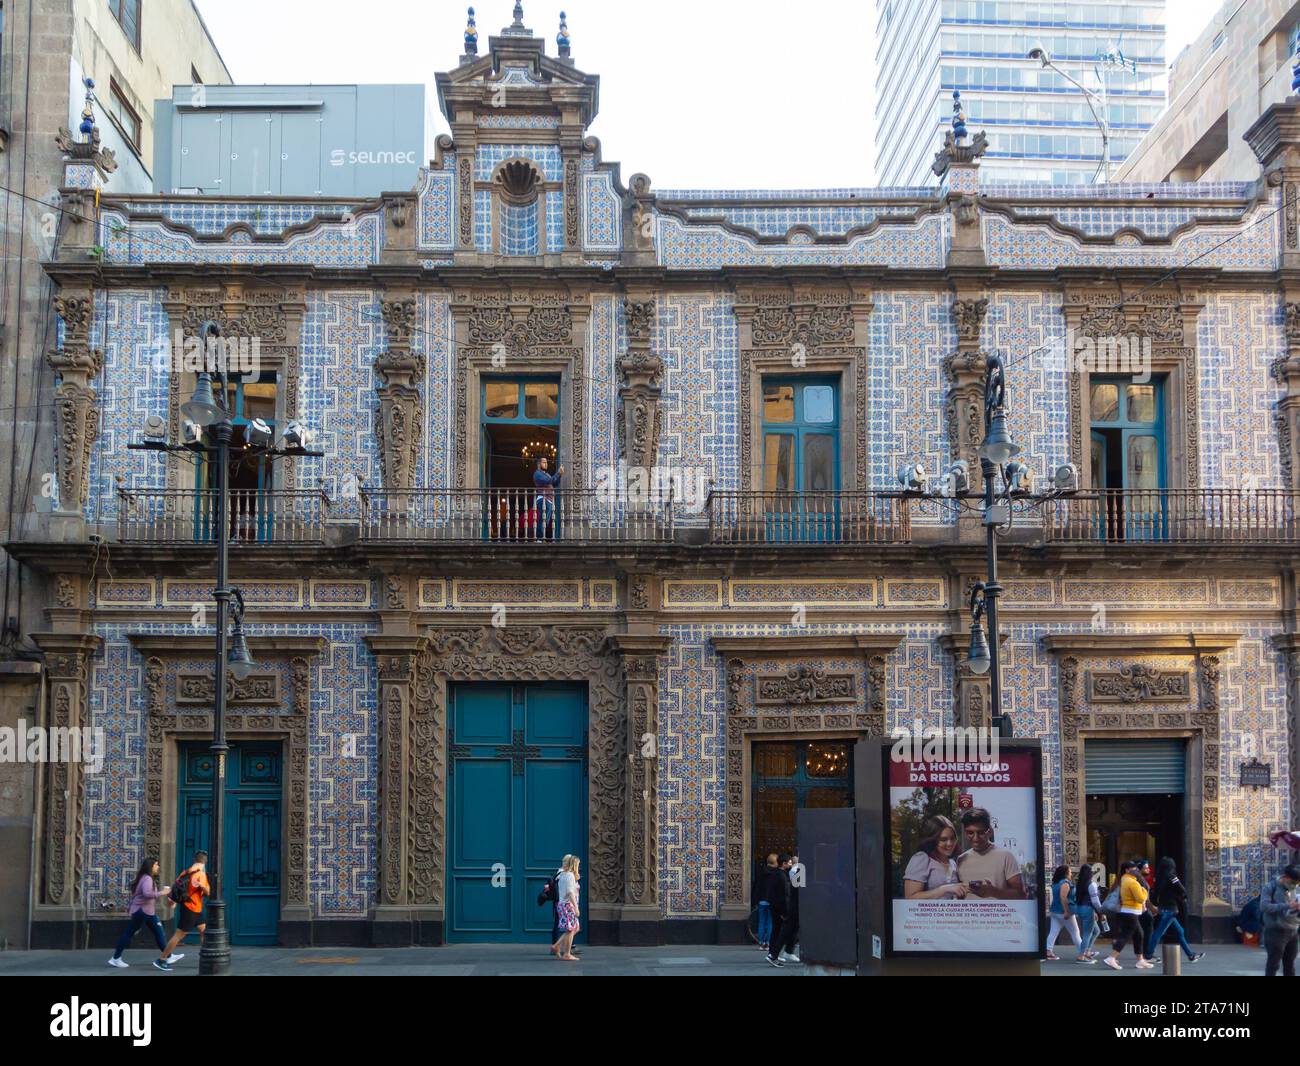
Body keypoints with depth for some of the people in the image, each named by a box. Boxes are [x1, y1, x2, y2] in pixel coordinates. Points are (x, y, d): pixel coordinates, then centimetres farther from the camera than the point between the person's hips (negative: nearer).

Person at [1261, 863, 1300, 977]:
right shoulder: (1271, 887, -8)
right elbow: (1264, 906, -20)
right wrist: (1287, 906, -25)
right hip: (1276, 932, -7)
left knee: (1290, 965, 13)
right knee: (1273, 964, -4)